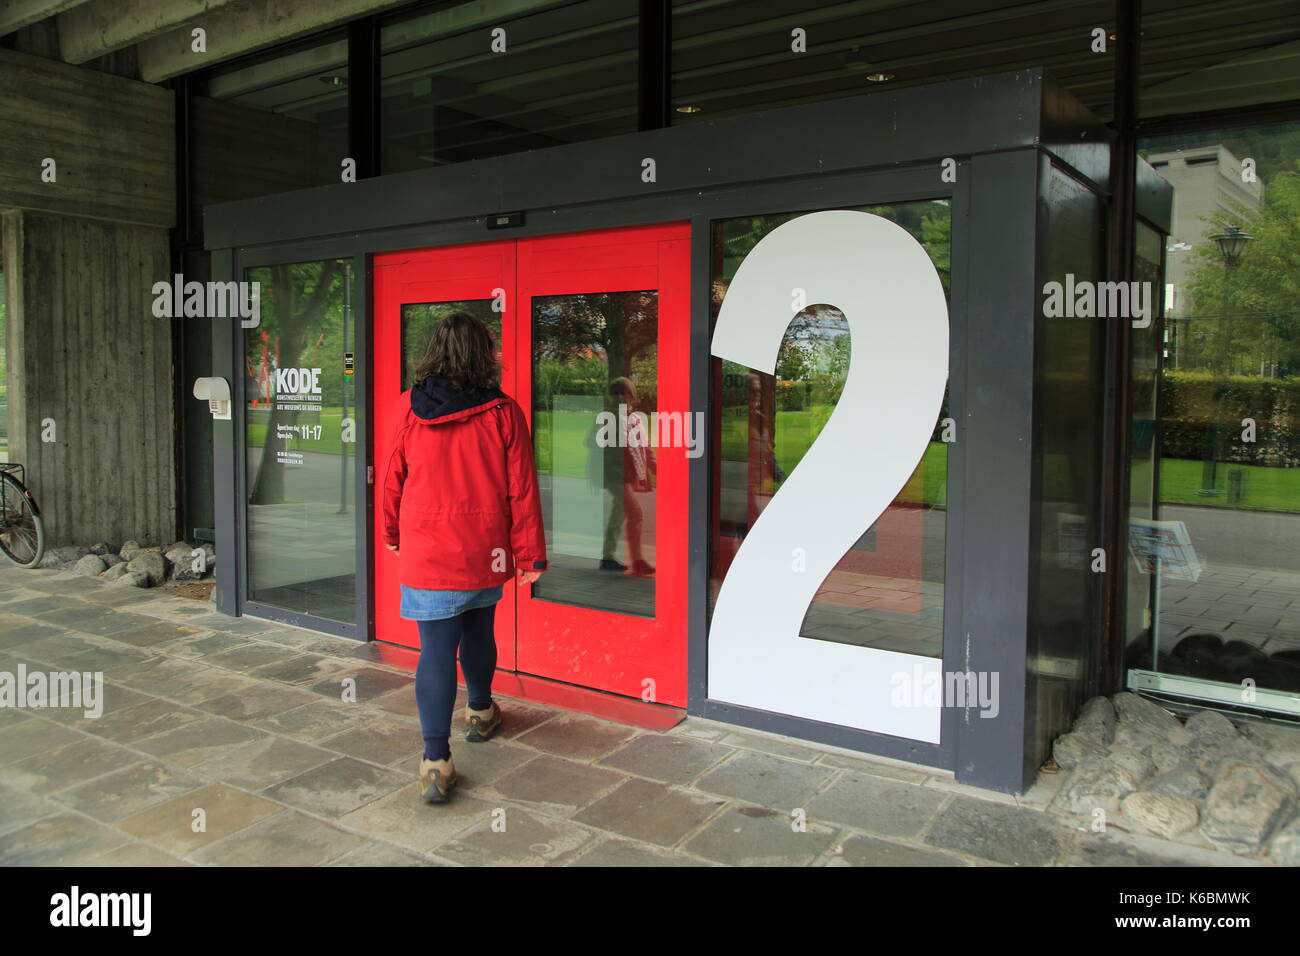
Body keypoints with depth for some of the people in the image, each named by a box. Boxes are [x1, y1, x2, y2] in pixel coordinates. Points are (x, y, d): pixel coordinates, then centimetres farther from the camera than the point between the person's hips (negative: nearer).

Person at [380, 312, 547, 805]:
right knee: (477, 631, 23)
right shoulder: (502, 413, -8)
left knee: (436, 651, 1)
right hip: (485, 554, 1)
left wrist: (392, 532, 21)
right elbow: (521, 489, -6)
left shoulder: (408, 409, -5)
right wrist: (531, 555, 2)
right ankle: (480, 711, 45)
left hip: (426, 555, -1)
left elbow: (392, 479, 5)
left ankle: (436, 761, -5)